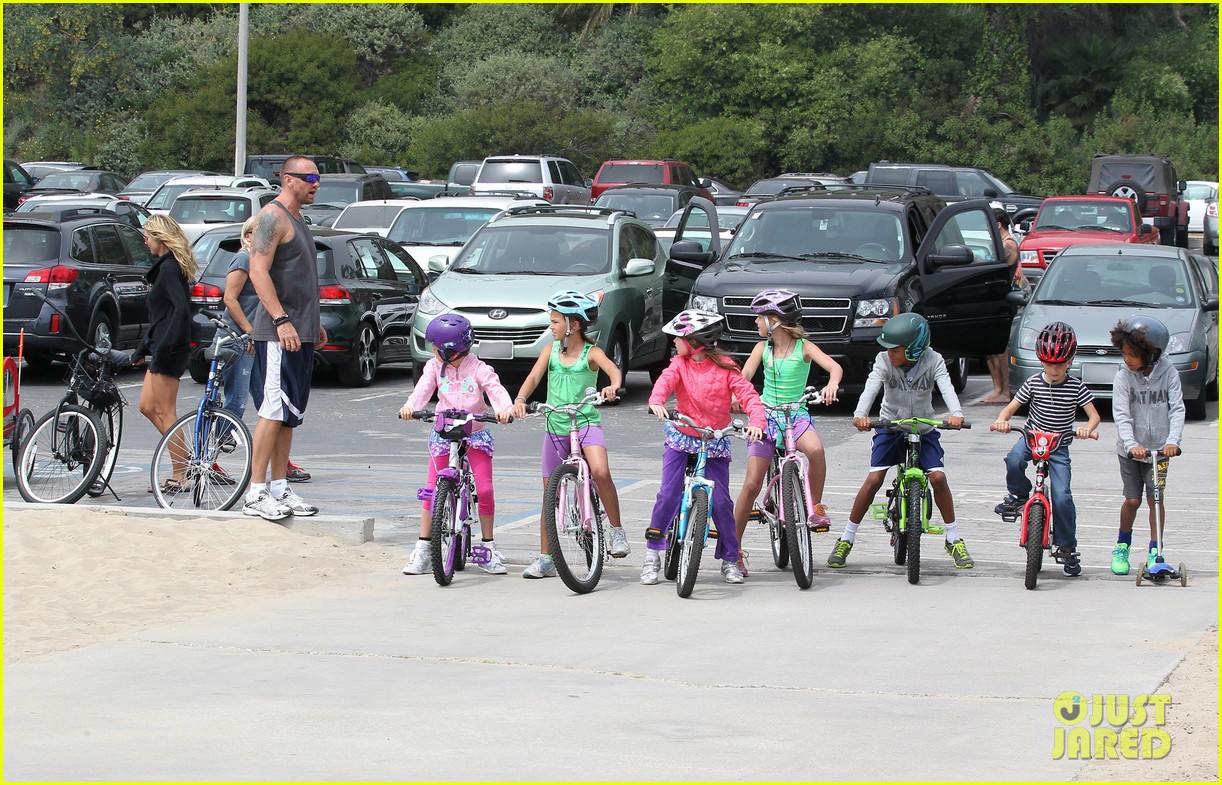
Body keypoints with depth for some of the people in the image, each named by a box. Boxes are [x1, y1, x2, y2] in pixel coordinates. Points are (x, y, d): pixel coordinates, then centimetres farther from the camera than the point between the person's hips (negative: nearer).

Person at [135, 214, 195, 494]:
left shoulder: (169, 269, -14)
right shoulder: (165, 267, 18)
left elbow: (181, 309, -25)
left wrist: (164, 347, -25)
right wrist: (143, 347, 27)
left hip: (169, 351, -11)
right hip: (162, 349, 11)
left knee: (165, 412, -6)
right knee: (148, 407, 14)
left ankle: (180, 477, -4)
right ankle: (185, 459, 14)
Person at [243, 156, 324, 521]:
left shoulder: (296, 220, 20)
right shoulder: (273, 216, -10)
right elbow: (259, 272, -19)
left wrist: (315, 323, 25)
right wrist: (282, 320, -25)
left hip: (299, 332, 10)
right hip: (279, 332, -10)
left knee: (290, 413, 10)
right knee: (275, 409, -11)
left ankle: (280, 489, 14)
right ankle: (256, 493, -10)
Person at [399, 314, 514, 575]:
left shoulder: (478, 369, -9)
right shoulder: (435, 367, -1)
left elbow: (495, 389, -22)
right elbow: (423, 388, -15)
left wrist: (504, 409, -43)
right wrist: (410, 406, -36)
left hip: (476, 433, -2)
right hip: (444, 433, 2)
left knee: (485, 490, -8)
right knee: (432, 490, -2)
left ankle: (488, 548, 6)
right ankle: (423, 549, 5)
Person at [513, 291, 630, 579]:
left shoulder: (591, 353, -5)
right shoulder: (551, 349, 5)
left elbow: (613, 369, -22)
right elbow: (534, 377, -4)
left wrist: (613, 386, -45)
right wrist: (520, 398, -23)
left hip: (586, 422, -4)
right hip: (556, 426, 4)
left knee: (600, 471, -31)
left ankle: (617, 531, -14)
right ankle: (545, 559, 17)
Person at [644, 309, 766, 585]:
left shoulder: (724, 367, -7)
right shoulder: (680, 364, 0)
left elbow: (746, 393, -13)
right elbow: (666, 380, -19)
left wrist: (757, 420, -31)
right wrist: (656, 402, -41)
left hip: (715, 442, -1)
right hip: (682, 438, 1)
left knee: (721, 502, -3)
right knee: (668, 495, -10)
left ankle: (730, 560, 11)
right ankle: (652, 555, -1)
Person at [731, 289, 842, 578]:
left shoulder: (804, 347, -4)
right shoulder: (762, 348, 4)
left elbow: (834, 366, -16)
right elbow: (745, 375, -8)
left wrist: (832, 385, -40)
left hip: (796, 415, -2)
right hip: (766, 416, 2)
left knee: (816, 449, -36)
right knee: (752, 484, -5)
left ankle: (816, 507, -13)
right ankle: (734, 549, 5)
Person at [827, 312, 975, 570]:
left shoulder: (933, 361, -15)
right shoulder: (884, 360, -16)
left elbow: (947, 387, -30)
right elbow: (871, 387, -31)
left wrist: (956, 414, -51)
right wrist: (860, 414, -51)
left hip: (924, 429, 0)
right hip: (890, 427, 0)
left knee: (938, 477, -15)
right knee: (874, 480, -12)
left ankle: (954, 539, 2)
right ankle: (846, 539, 1)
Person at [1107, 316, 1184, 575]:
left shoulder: (1168, 373, -8)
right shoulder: (1123, 376, -10)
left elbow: (1177, 408, -11)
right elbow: (1121, 414, -17)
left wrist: (1173, 440, -26)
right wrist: (1131, 444, -31)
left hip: (1159, 448, 0)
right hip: (1131, 449, 0)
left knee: (1155, 499, -2)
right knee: (1133, 500, 0)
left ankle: (1154, 551, 11)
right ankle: (1122, 546, 23)